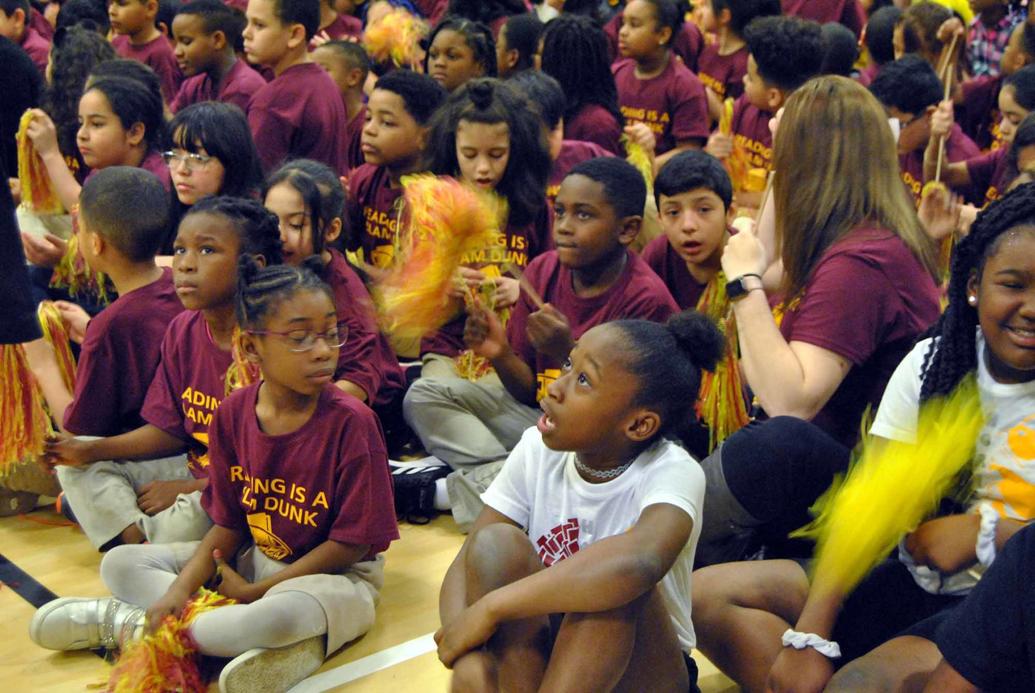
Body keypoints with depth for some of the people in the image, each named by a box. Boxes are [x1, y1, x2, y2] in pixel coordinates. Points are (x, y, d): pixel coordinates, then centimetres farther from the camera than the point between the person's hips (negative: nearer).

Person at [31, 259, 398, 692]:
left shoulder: (351, 422, -20)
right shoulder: (233, 414, -4)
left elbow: (352, 542, -17)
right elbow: (229, 524, 2)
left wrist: (256, 591, -15)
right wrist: (182, 588, -15)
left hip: (334, 575, -6)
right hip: (256, 557, 6)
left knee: (280, 615, -39)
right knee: (120, 564, 3)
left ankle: (131, 623, -15)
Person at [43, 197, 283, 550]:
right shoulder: (182, 331, 3)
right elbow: (169, 429, 8)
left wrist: (186, 489, -15)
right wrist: (89, 450, -2)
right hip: (195, 466, 8)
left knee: (195, 514, -38)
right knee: (77, 467, 2)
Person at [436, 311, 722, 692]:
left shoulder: (672, 473, -20)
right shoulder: (537, 449, -6)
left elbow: (641, 561, -44)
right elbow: (467, 563, -10)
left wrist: (490, 607, -40)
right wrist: (465, 654, -32)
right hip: (534, 660, 4)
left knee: (613, 581, -33)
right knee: (497, 543, -22)